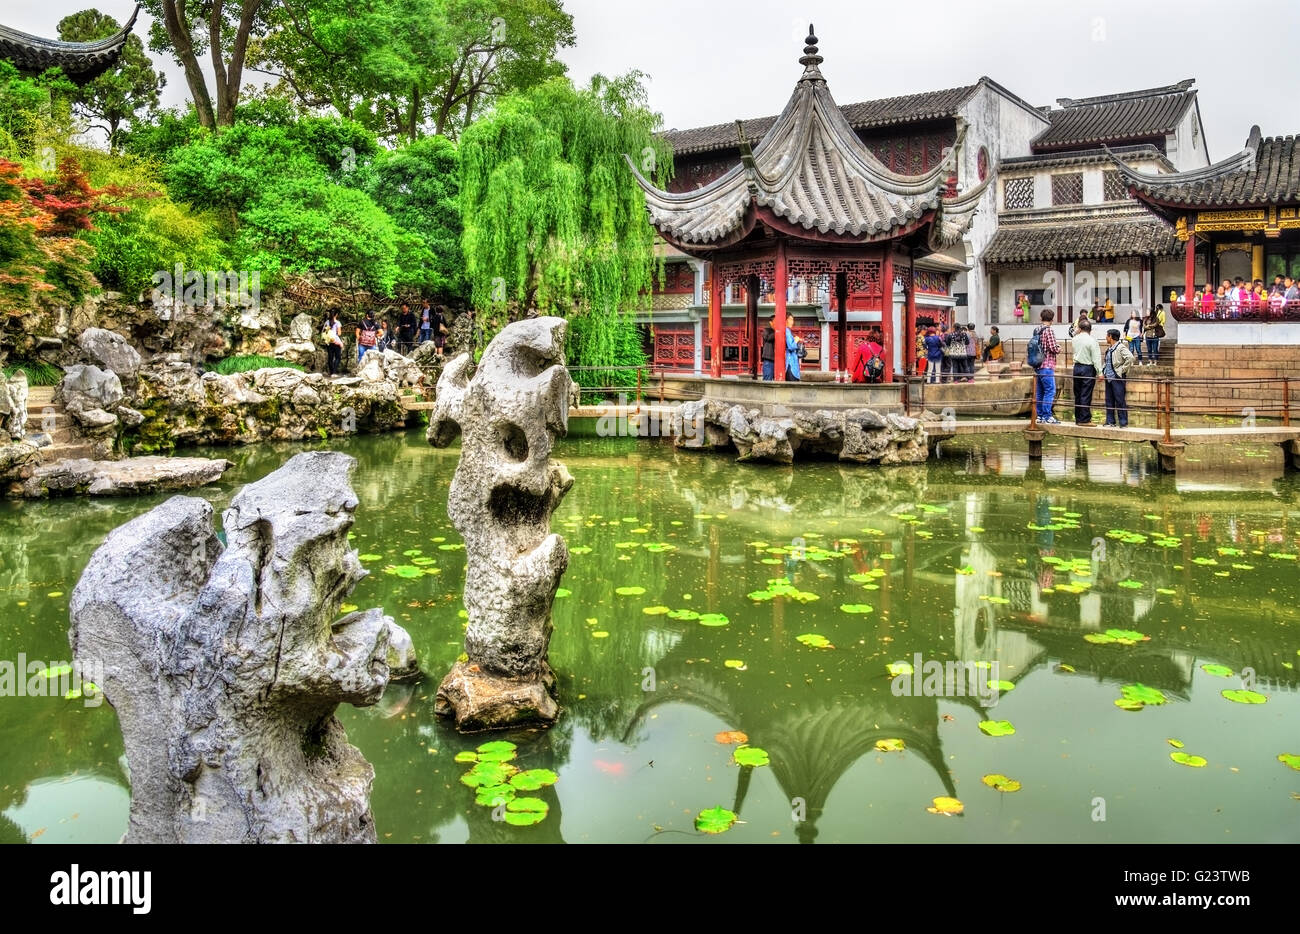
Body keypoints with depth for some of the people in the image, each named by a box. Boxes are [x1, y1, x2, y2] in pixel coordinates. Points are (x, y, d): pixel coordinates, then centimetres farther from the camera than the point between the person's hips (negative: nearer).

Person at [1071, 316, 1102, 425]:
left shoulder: (1076, 339, 3)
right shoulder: (1091, 340, -12)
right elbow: (1096, 357, -13)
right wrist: (1099, 371, -11)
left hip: (1077, 367, 5)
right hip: (1088, 368, -5)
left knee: (1077, 394, 10)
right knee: (1086, 395, -4)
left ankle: (1078, 419, 15)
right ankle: (1085, 419, -3)